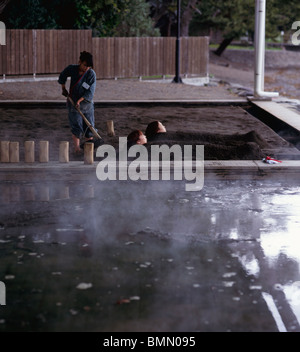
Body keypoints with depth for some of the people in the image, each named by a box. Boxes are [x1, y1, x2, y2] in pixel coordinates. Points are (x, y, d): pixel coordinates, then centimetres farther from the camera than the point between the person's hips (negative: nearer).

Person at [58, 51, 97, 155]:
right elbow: (62, 76, 15)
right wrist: (63, 88, 17)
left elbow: (90, 91, -16)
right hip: (73, 102, 0)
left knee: (89, 125, 3)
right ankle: (76, 148, -1)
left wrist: (80, 100, -22)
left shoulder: (91, 73, -12)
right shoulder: (72, 69, -8)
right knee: (76, 125, -6)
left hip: (87, 102, 0)